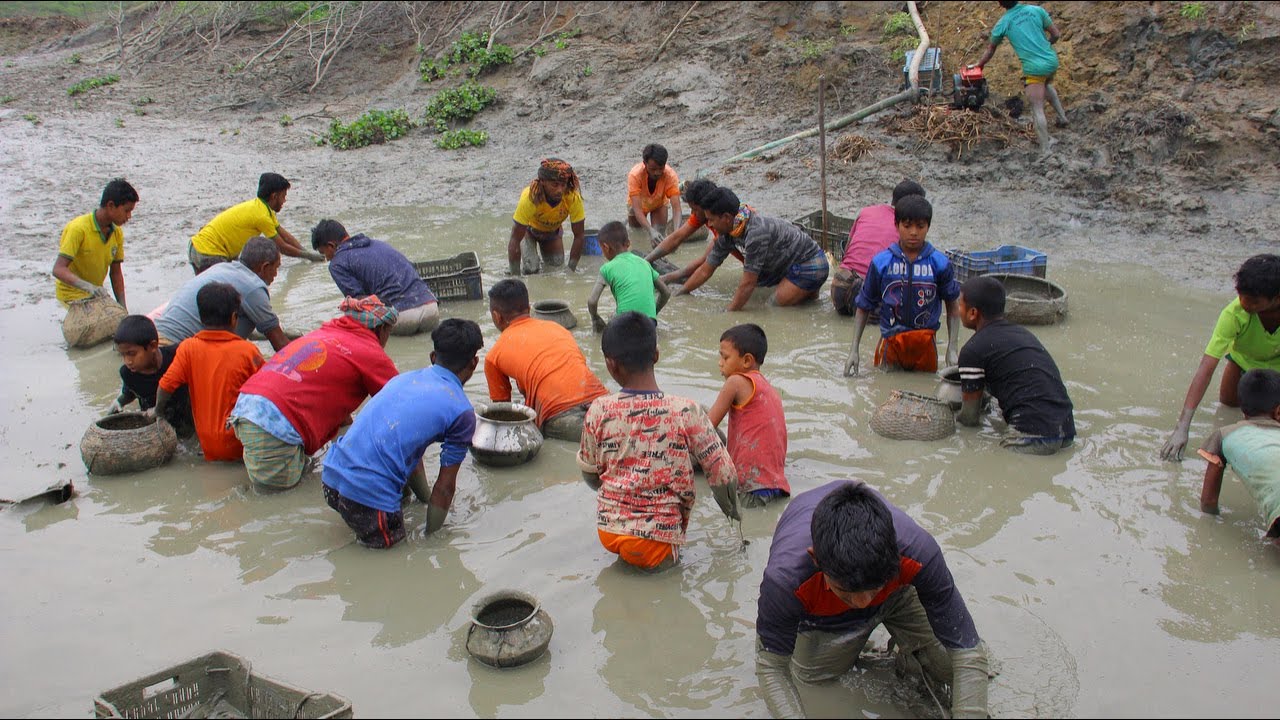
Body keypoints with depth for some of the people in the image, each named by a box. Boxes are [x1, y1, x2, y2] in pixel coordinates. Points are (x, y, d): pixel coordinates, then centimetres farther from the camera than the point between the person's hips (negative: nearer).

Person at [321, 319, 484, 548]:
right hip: (369, 494, -7)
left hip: (331, 475, 7)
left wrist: (426, 499, 40)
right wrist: (431, 537, 15)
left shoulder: (403, 379, 19)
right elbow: (445, 485, 2)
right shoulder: (462, 412, -2)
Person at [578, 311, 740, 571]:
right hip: (658, 538, -4)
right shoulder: (686, 412, -13)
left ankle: (624, 552, 13)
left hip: (607, 531, 4)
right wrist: (730, 507, 15)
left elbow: (589, 473, 6)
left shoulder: (599, 411, -8)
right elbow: (722, 474, -6)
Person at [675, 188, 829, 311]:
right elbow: (705, 271, 4)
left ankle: (810, 291, 7)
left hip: (811, 263, -9)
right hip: (789, 264, 9)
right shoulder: (726, 235, -6)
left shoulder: (756, 232, -33)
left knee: (780, 301, -17)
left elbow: (748, 283, -30)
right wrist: (678, 294, 5)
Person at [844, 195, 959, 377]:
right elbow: (863, 308, 4)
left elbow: (952, 308, 6)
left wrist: (952, 350, -3)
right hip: (890, 342, 0)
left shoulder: (940, 264, -5)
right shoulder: (881, 262, -5)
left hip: (925, 345, 0)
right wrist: (854, 350, -2)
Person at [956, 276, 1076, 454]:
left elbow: (970, 416, 6)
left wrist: (954, 420, 26)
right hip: (1068, 430, 8)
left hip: (1035, 437, -8)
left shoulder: (973, 350, -2)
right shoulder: (1022, 332, 21)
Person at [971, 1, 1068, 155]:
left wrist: (979, 64, 34)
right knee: (1047, 84, 38)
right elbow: (1056, 35, 6)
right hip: (1052, 61, 4)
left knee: (1038, 110, -1)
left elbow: (991, 49, 16)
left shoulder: (1003, 24, 0)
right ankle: (1061, 115, 35)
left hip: (1034, 68, -4)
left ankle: (1045, 150, -5)